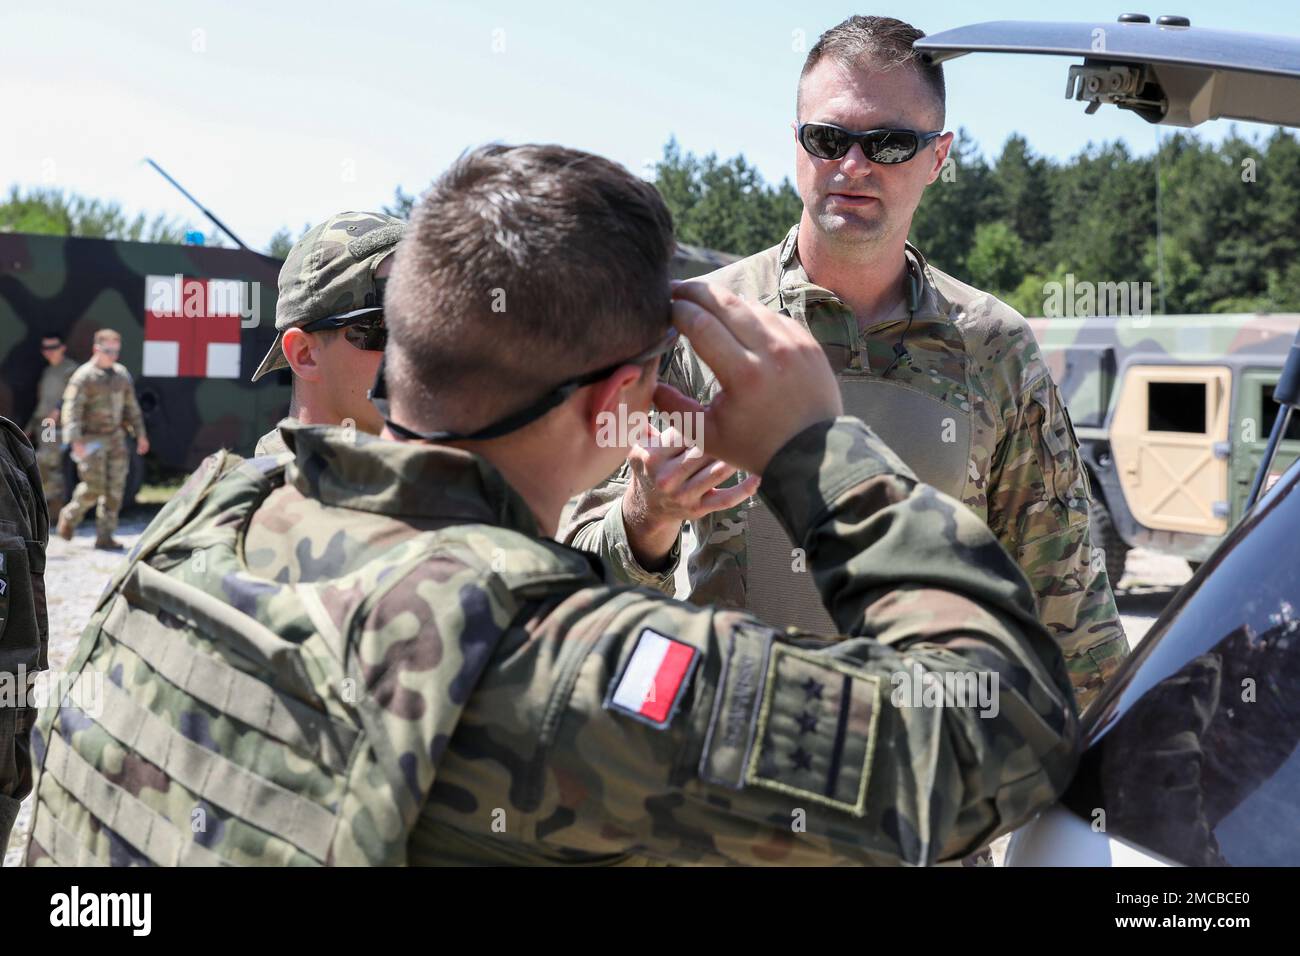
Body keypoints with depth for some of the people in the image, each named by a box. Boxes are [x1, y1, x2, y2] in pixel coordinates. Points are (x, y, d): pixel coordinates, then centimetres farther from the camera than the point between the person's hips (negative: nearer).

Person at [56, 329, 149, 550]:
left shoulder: (122, 374, 9)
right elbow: (72, 410, -16)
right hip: (91, 440, -6)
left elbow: (131, 407, 18)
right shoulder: (84, 376, -10)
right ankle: (69, 517, 19)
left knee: (115, 488, 1)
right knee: (93, 487, -9)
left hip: (115, 438, 6)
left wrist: (140, 434, 15)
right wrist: (76, 441, -26)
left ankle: (104, 536, 6)